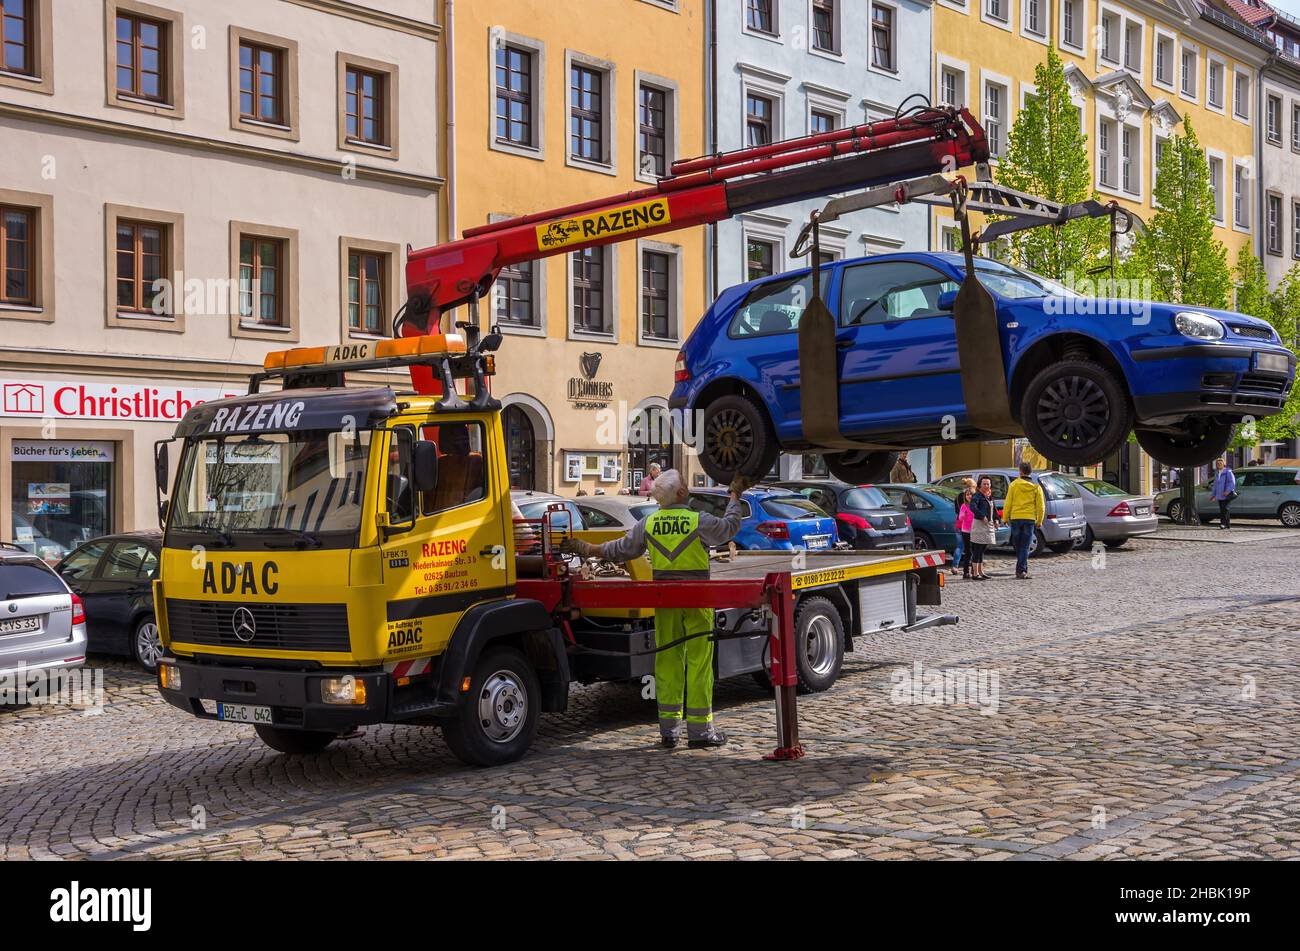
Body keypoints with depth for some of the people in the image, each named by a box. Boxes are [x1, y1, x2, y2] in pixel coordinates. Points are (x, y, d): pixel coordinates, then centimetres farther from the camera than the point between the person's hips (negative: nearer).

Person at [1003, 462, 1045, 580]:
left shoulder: (1014, 484, -1)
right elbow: (1041, 506, 3)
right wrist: (1039, 521, 12)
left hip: (1015, 518, 0)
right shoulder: (1036, 487, 3)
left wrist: (1005, 518, 6)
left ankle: (1023, 569, 19)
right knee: (1025, 547, 1)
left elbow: (1007, 504, -2)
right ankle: (1021, 570, -7)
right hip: (1030, 519, 0)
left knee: (1018, 546, 12)